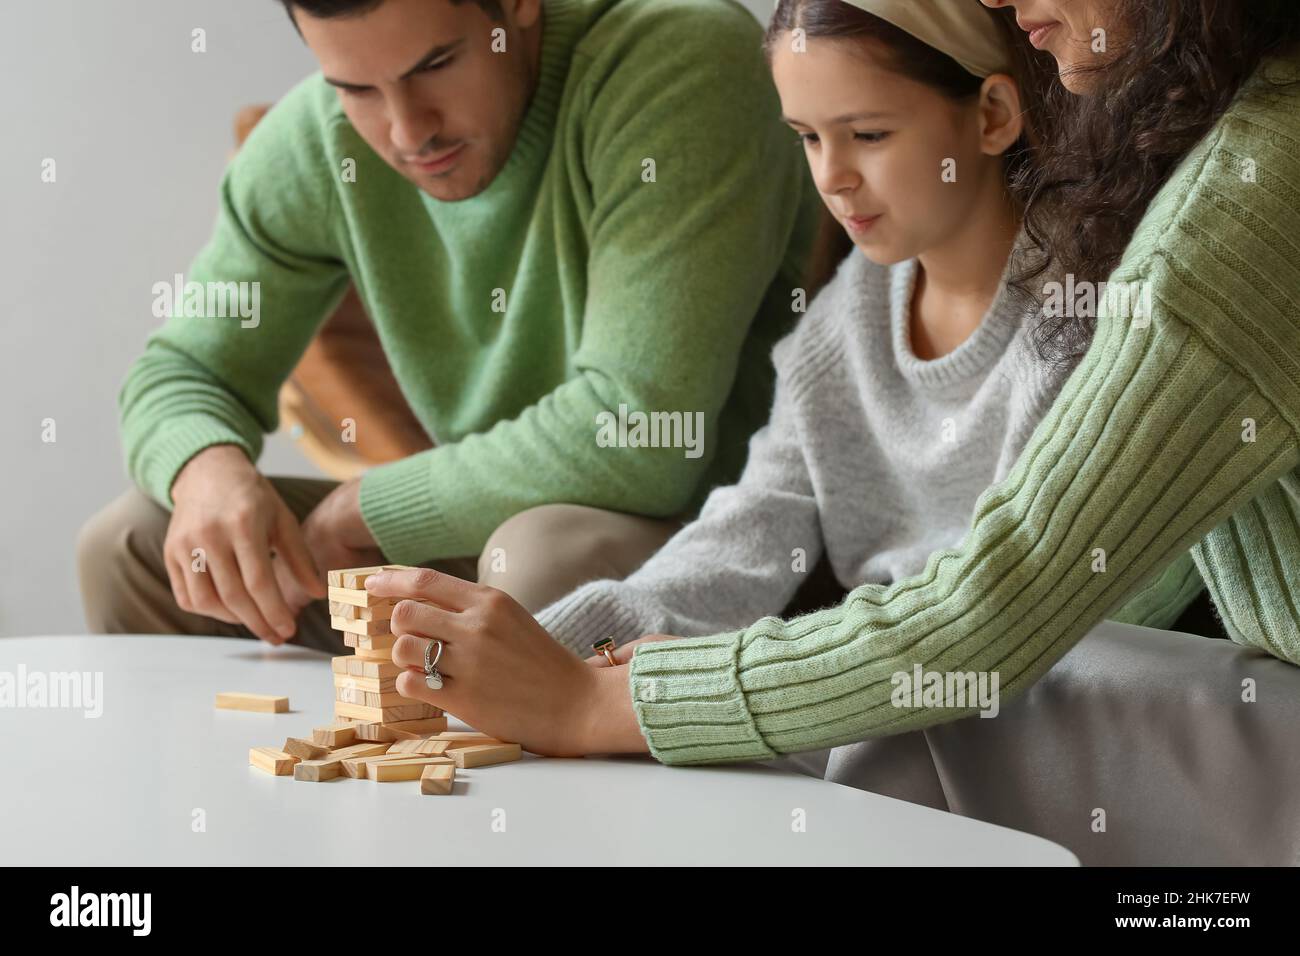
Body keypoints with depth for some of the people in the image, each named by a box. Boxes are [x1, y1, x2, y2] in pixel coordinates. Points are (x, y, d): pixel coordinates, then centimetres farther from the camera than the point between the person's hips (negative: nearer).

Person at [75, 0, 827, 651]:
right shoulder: (315, 142, -5)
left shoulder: (686, 62, -24)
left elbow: (640, 437, -30)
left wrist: (362, 510, -17)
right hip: (485, 539, 6)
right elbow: (182, 370, 6)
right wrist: (209, 469, -21)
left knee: (550, 554, -38)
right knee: (131, 546, -1)